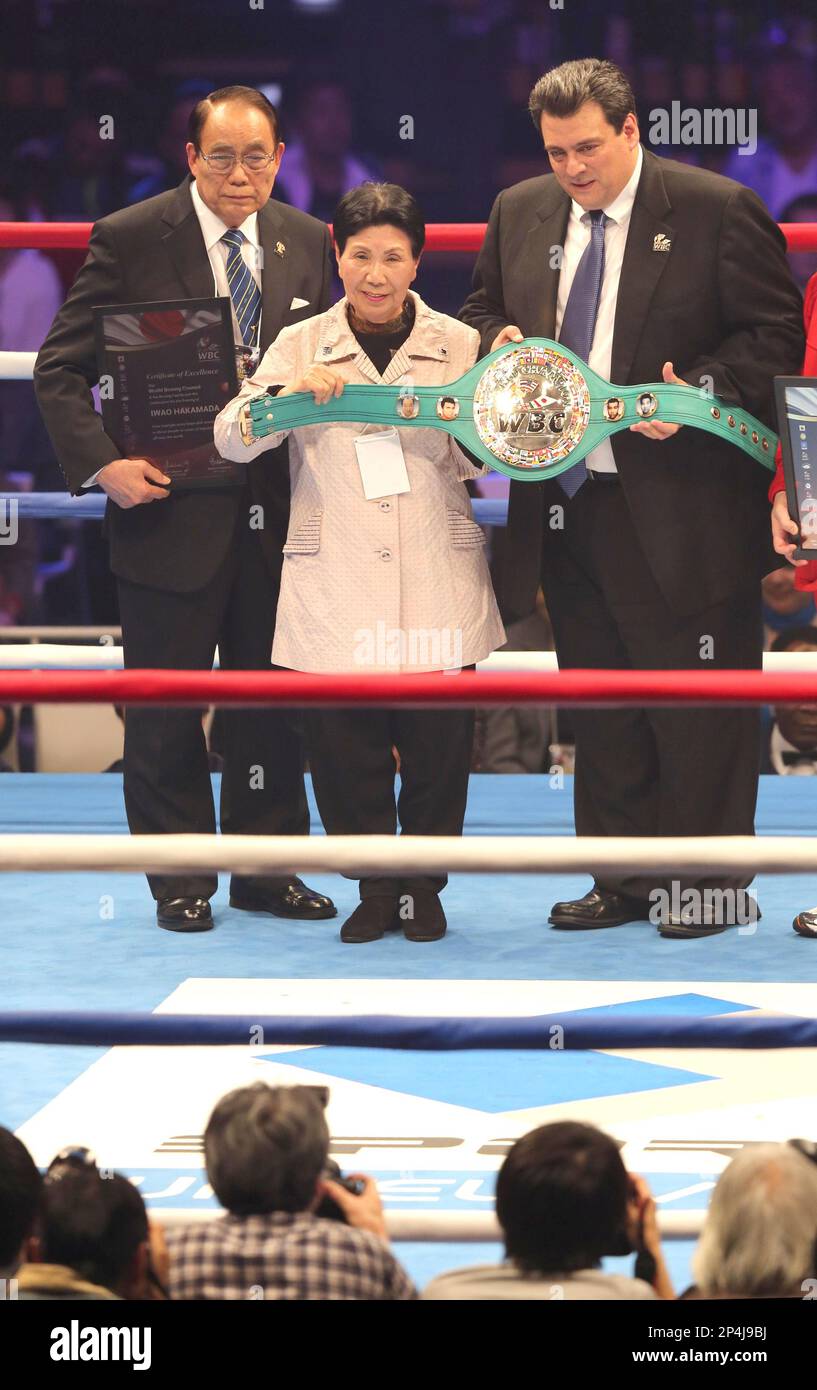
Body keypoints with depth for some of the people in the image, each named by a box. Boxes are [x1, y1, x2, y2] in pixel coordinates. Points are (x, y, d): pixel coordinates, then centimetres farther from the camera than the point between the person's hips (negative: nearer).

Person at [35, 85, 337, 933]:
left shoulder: (307, 243, 5)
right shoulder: (129, 240, -7)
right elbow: (59, 369, -6)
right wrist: (101, 463, -18)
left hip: (277, 513, 4)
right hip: (171, 510, -4)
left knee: (272, 703, 11)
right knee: (165, 710, 4)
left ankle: (267, 870, 23)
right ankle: (181, 883, 15)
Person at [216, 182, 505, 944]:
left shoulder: (458, 345, 6)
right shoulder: (300, 345, 6)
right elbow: (230, 439, -4)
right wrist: (291, 392, -20)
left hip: (437, 586, 0)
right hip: (335, 587, 0)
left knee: (437, 743, 2)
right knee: (345, 746, 1)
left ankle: (424, 887, 18)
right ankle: (375, 889, 17)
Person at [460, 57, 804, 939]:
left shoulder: (718, 211, -7)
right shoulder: (520, 214, 9)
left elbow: (774, 335, -8)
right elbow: (480, 311, 22)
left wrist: (702, 390, -23)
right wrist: (499, 341, -1)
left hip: (682, 510, -6)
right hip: (565, 502, 6)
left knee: (696, 702, 0)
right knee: (598, 704, 12)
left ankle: (709, 882, 9)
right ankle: (624, 880, 21)